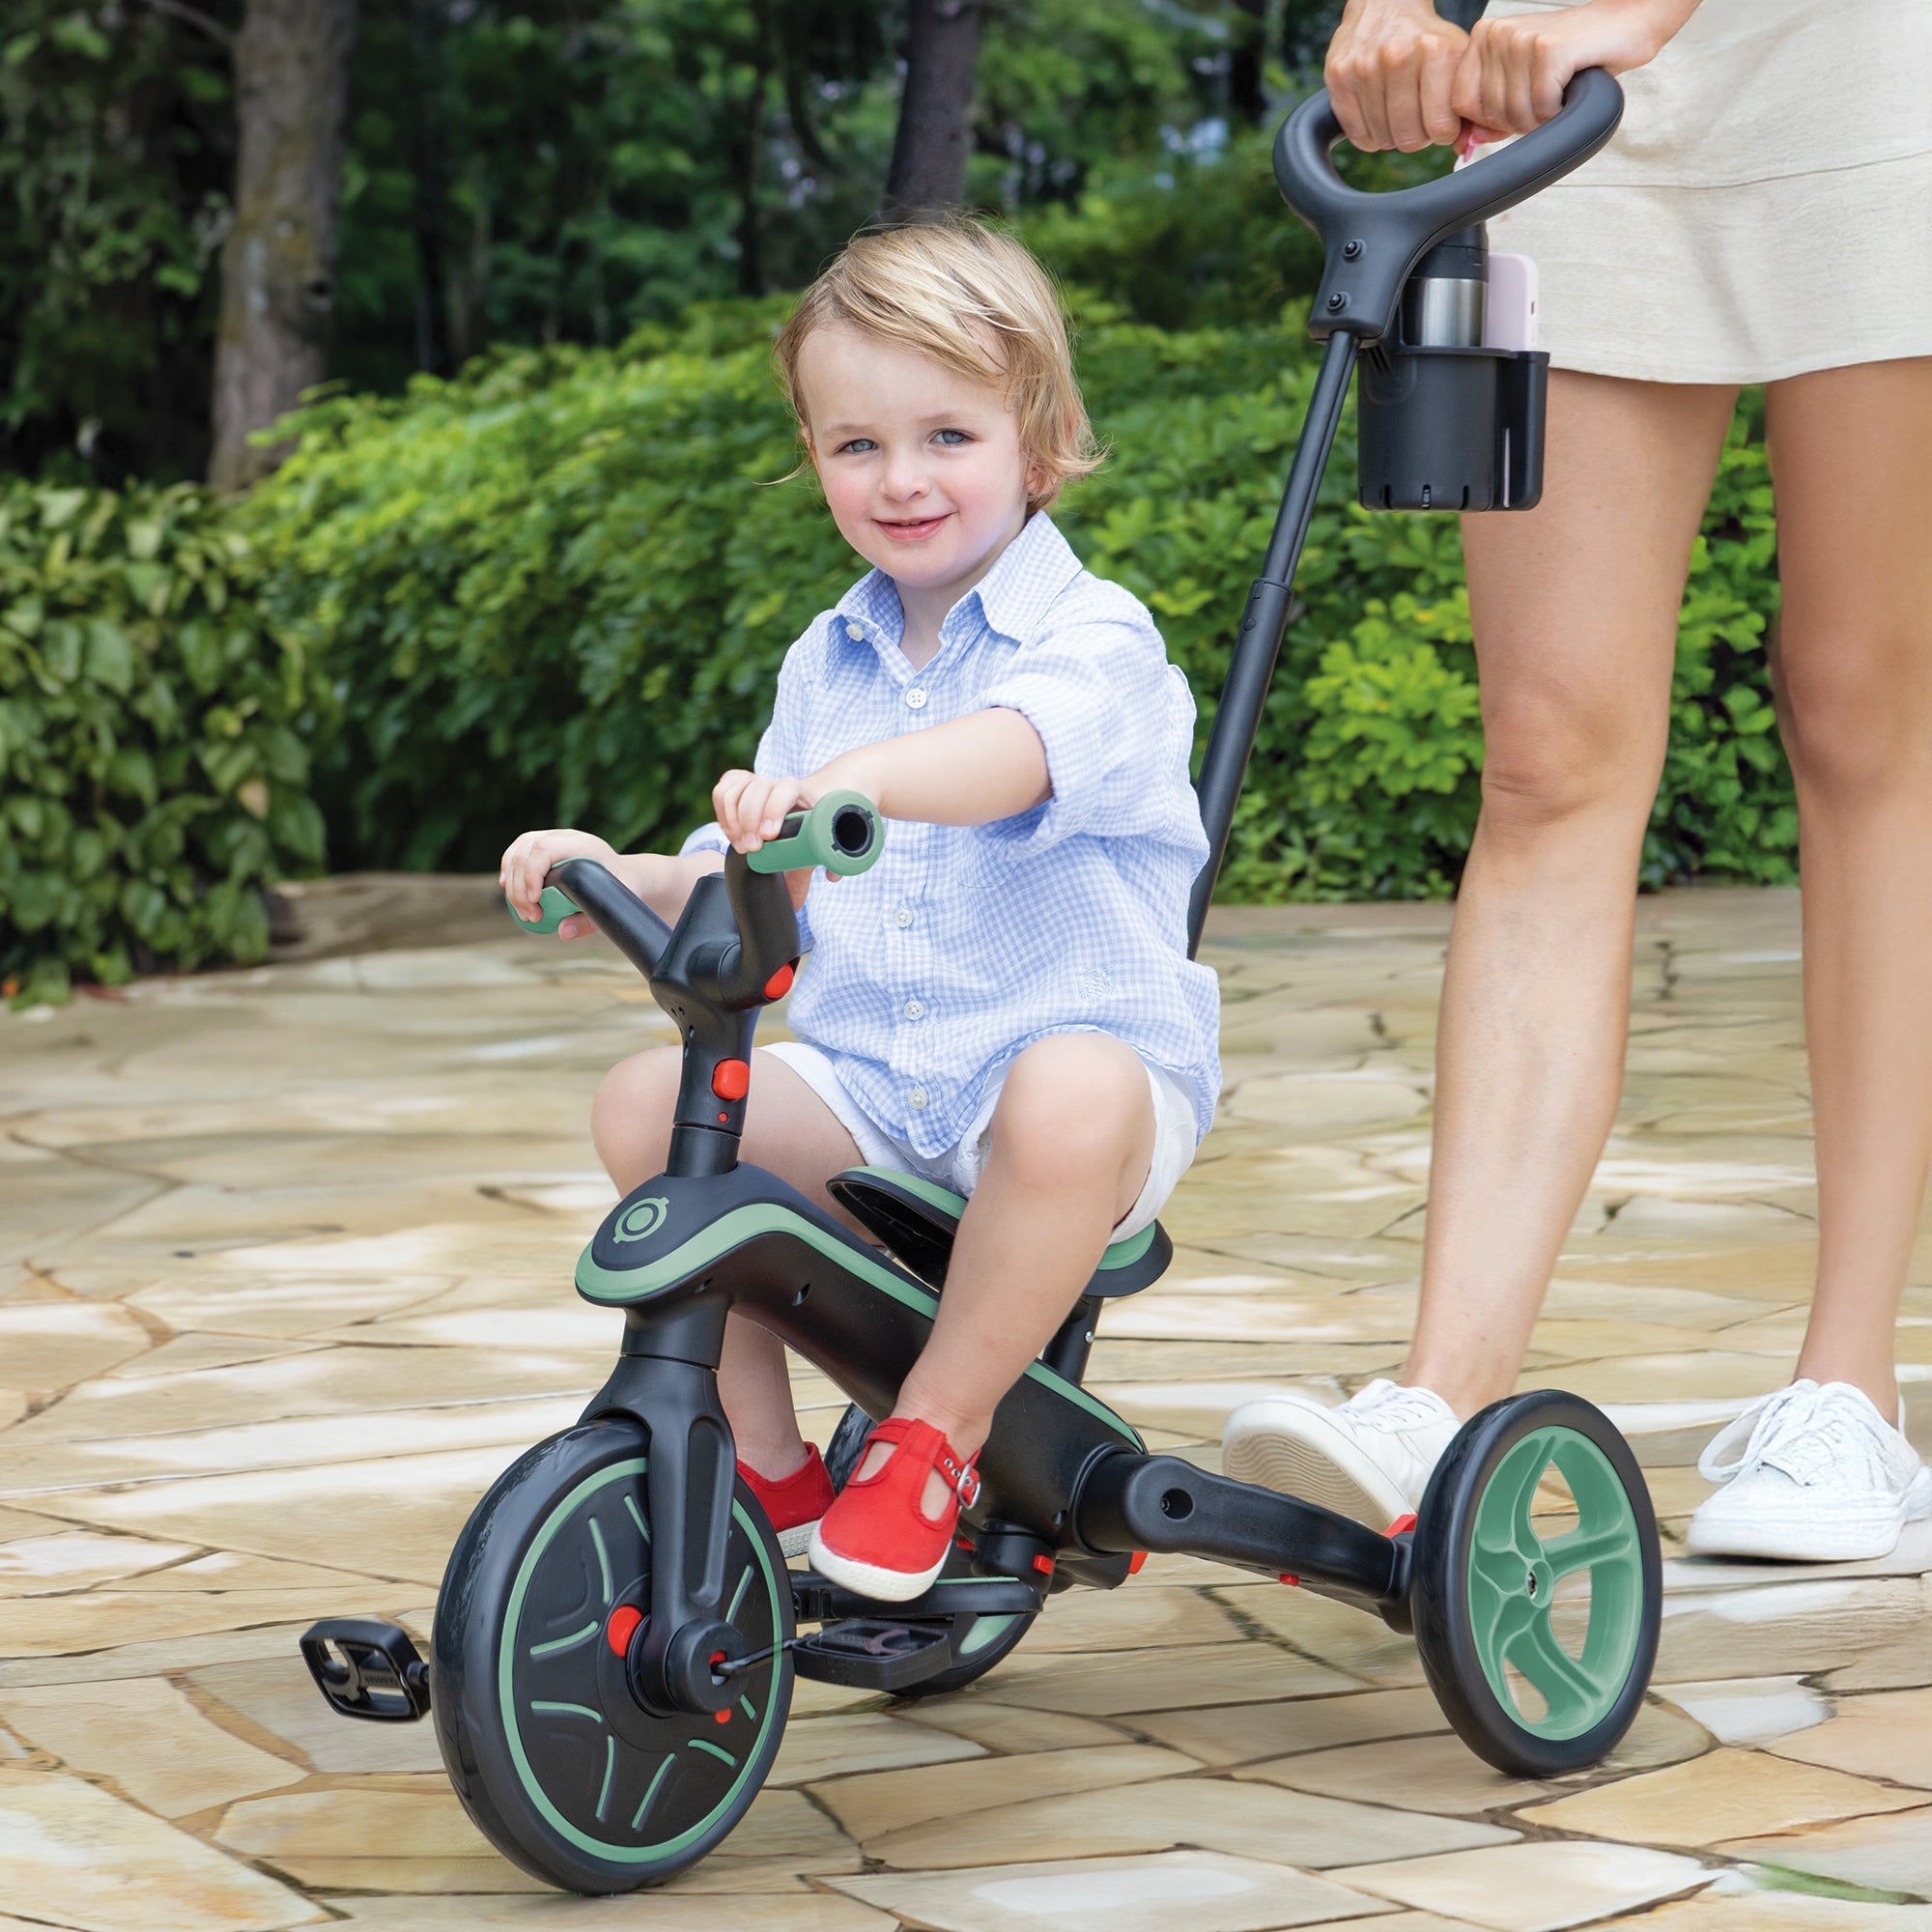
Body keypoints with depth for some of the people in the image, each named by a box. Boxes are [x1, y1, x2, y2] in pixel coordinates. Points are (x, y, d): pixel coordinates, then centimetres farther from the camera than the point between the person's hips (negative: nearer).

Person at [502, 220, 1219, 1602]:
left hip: (1084, 1044, -6)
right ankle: (767, 1462, -2)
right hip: (864, 1082, 6)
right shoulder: (827, 663, 14)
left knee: (1070, 1099, -40)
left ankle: (937, 1434, -17)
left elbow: (1015, 753, -33)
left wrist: (846, 780, -51)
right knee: (647, 1103, -15)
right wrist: (621, 878, 0)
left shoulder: (1094, 639, -8)